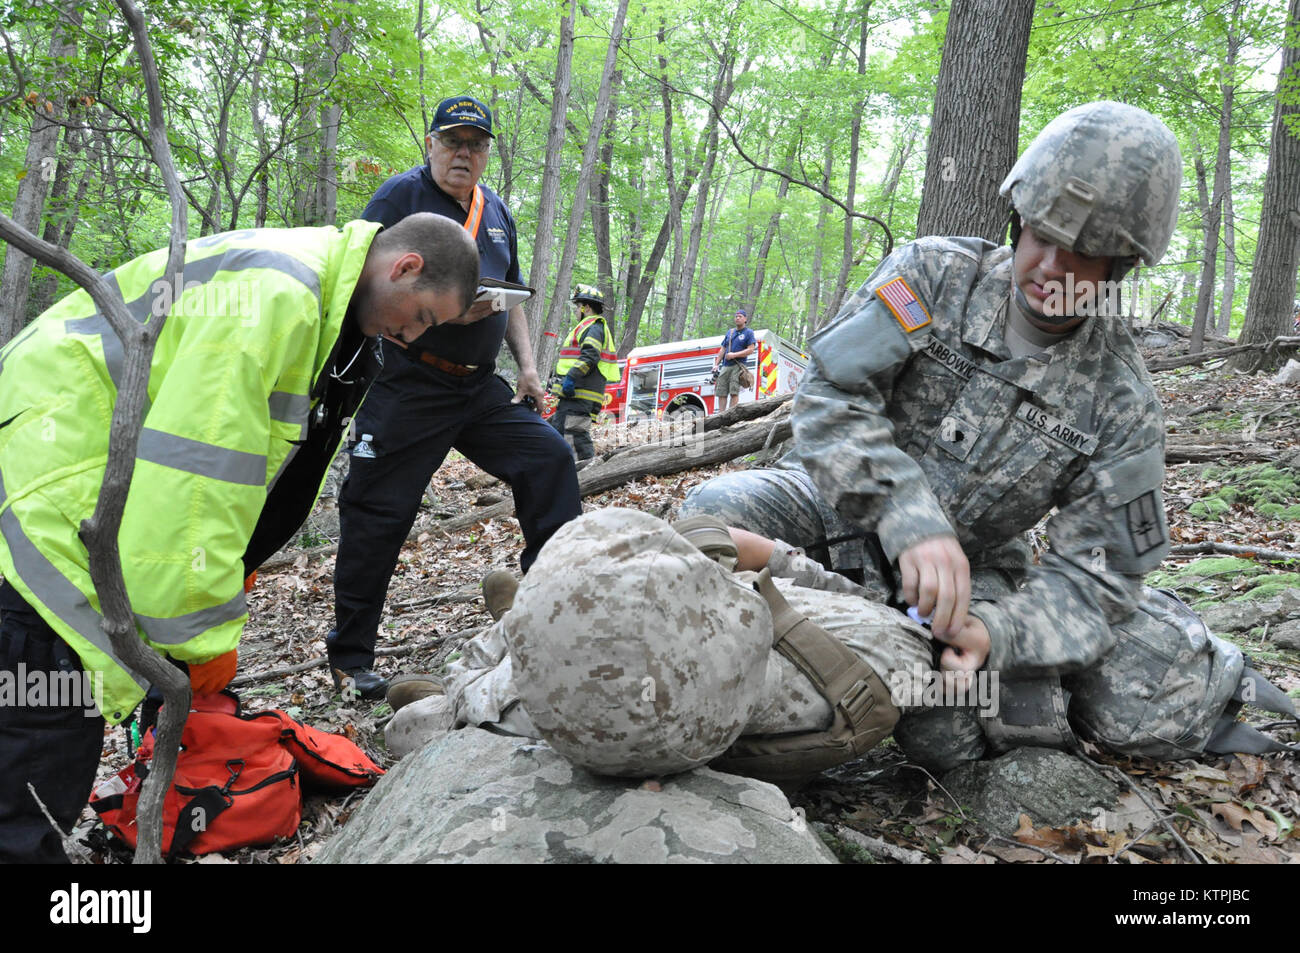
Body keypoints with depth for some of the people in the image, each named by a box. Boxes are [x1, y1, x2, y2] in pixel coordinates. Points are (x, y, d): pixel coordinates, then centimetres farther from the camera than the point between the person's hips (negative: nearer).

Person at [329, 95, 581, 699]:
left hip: (480, 388, 6)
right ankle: (350, 656, 9)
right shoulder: (401, 195, -3)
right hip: (407, 384, -6)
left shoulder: (496, 210, 18)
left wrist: (526, 364, 13)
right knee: (379, 513, -4)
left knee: (549, 456, -4)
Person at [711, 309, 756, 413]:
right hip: (726, 366, 6)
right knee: (722, 393, -1)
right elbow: (723, 349, 21)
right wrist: (716, 364, 11)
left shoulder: (748, 333, 5)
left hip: (737, 366, -5)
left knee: (734, 392, -12)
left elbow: (750, 350, -6)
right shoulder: (729, 332, 22)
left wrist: (734, 355, -12)